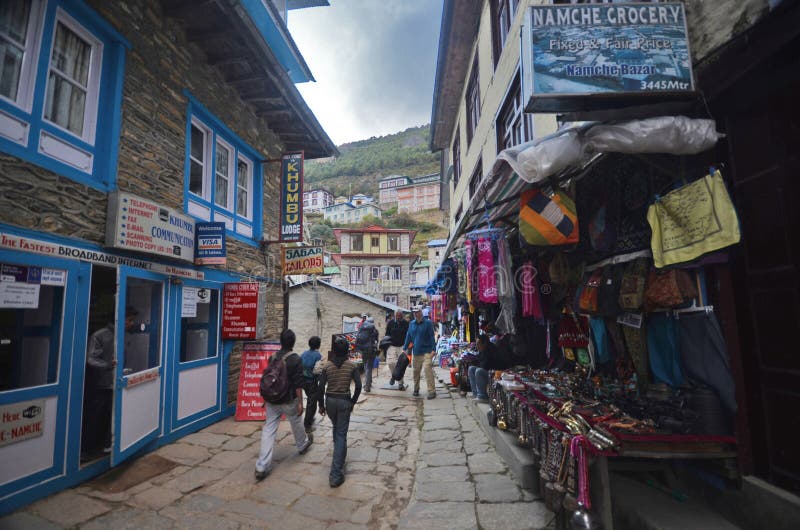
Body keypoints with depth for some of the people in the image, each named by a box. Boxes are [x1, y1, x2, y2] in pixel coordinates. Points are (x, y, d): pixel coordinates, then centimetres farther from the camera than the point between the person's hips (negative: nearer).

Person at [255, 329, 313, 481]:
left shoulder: (272, 357, 0)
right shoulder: (296, 359, -17)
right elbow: (298, 384, -17)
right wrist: (300, 403, -9)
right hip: (289, 401, -4)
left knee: (268, 429, 7)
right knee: (296, 424, 20)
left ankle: (262, 466, 5)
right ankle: (303, 444, 46)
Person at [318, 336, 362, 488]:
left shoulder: (327, 366, -6)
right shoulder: (351, 366, -8)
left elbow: (321, 387, -8)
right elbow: (358, 386, -11)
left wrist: (321, 405, 4)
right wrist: (353, 402, 3)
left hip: (330, 400, 2)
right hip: (344, 401, -2)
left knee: (336, 428, 28)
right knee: (341, 434, 3)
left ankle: (339, 454, 46)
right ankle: (336, 474, 0)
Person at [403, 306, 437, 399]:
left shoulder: (428, 323, -3)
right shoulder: (411, 324, 11)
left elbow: (432, 337, -6)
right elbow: (408, 337, 14)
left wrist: (433, 349, -12)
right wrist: (404, 349, 10)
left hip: (426, 352, -5)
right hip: (415, 352, 5)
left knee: (428, 370, -14)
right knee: (416, 371, 11)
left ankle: (432, 391, -9)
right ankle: (416, 389, 26)